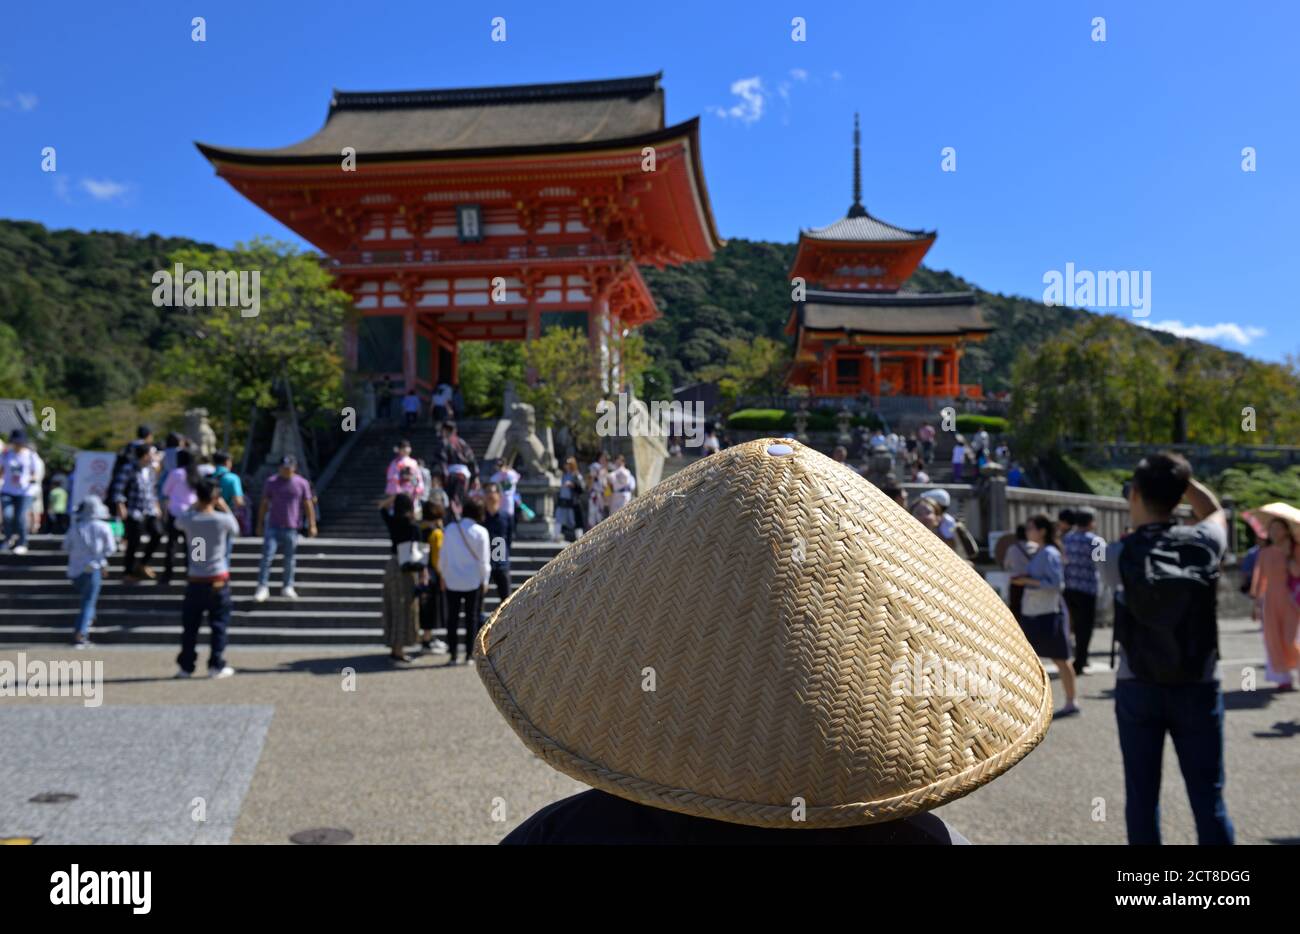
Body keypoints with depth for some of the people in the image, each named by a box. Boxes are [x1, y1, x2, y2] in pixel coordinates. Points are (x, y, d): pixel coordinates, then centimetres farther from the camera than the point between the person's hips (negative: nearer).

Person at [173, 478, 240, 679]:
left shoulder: (188, 519, -7)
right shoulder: (223, 519, -12)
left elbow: (178, 523, 17)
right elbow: (236, 529, 10)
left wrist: (195, 506, 21)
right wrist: (225, 508, 15)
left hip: (195, 580, 2)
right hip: (218, 579, -2)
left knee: (190, 625, 11)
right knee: (218, 623, 8)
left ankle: (186, 666, 15)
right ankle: (216, 666, 8)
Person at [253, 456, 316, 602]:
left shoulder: (302, 483, 0)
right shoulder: (272, 482, 1)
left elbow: (308, 505, 3)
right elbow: (264, 504, 6)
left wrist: (312, 525, -1)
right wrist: (260, 524, 5)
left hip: (291, 528, 1)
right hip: (273, 527, 0)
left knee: (290, 560, 8)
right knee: (267, 557, -8)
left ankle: (288, 588, 19)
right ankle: (262, 588, -3)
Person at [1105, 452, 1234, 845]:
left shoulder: (1122, 554, -9)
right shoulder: (1205, 543, -5)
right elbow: (1215, 511, 19)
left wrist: (1137, 528, 18)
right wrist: (1181, 477, 13)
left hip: (1138, 688, -1)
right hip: (1198, 688, 1)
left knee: (1142, 796, 9)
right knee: (1208, 798, 8)